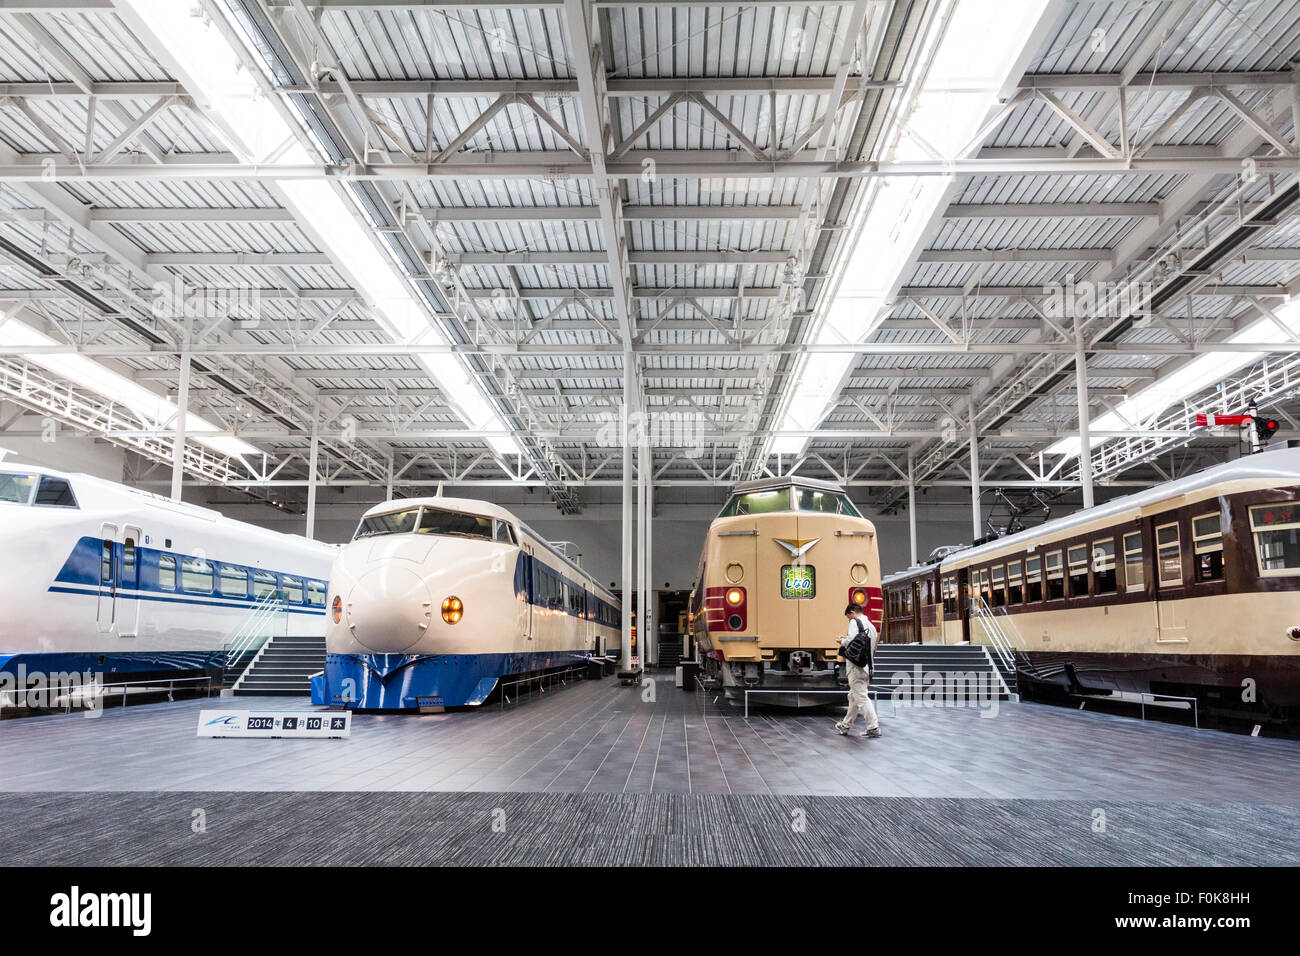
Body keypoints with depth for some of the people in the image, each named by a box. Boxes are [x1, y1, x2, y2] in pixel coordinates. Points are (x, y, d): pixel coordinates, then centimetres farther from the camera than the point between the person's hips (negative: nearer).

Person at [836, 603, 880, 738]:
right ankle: (845, 726, 28)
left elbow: (850, 641, -19)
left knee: (861, 697, -6)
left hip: (856, 666, -9)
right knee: (853, 696, 18)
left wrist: (842, 641, 3)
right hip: (867, 666, 9)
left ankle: (874, 727, -9)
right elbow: (871, 647, 17)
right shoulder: (872, 626, 18)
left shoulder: (855, 622, -6)